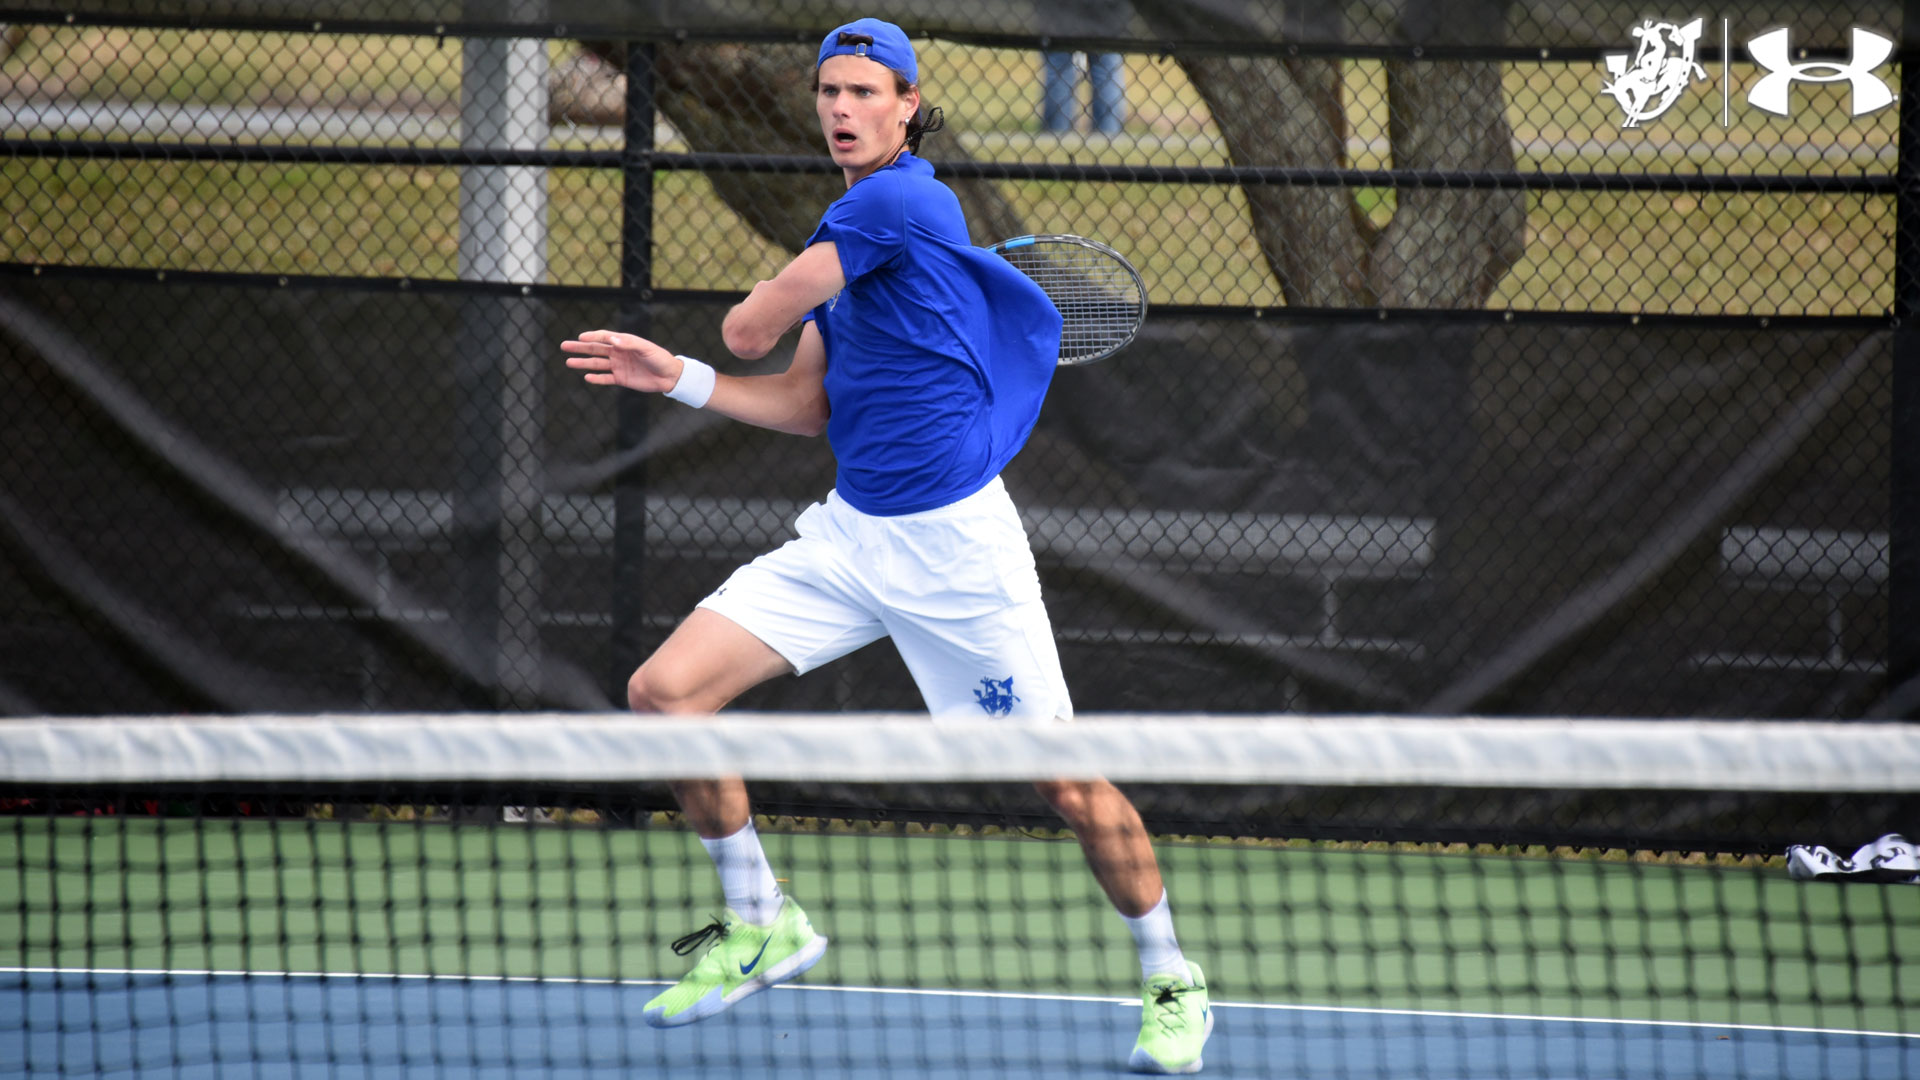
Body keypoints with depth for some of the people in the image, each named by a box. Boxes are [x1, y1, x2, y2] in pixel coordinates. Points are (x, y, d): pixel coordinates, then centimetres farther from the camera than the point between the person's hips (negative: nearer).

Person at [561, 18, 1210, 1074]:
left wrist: (783, 293, 14)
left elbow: (749, 327, -9)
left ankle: (1170, 983, 18)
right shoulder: (853, 233, 13)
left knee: (1067, 783, -3)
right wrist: (677, 379, 8)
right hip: (848, 536, 8)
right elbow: (810, 404, 17)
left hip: (954, 542, -8)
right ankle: (759, 925, 11)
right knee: (662, 690, -4)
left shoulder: (895, 201, -15)